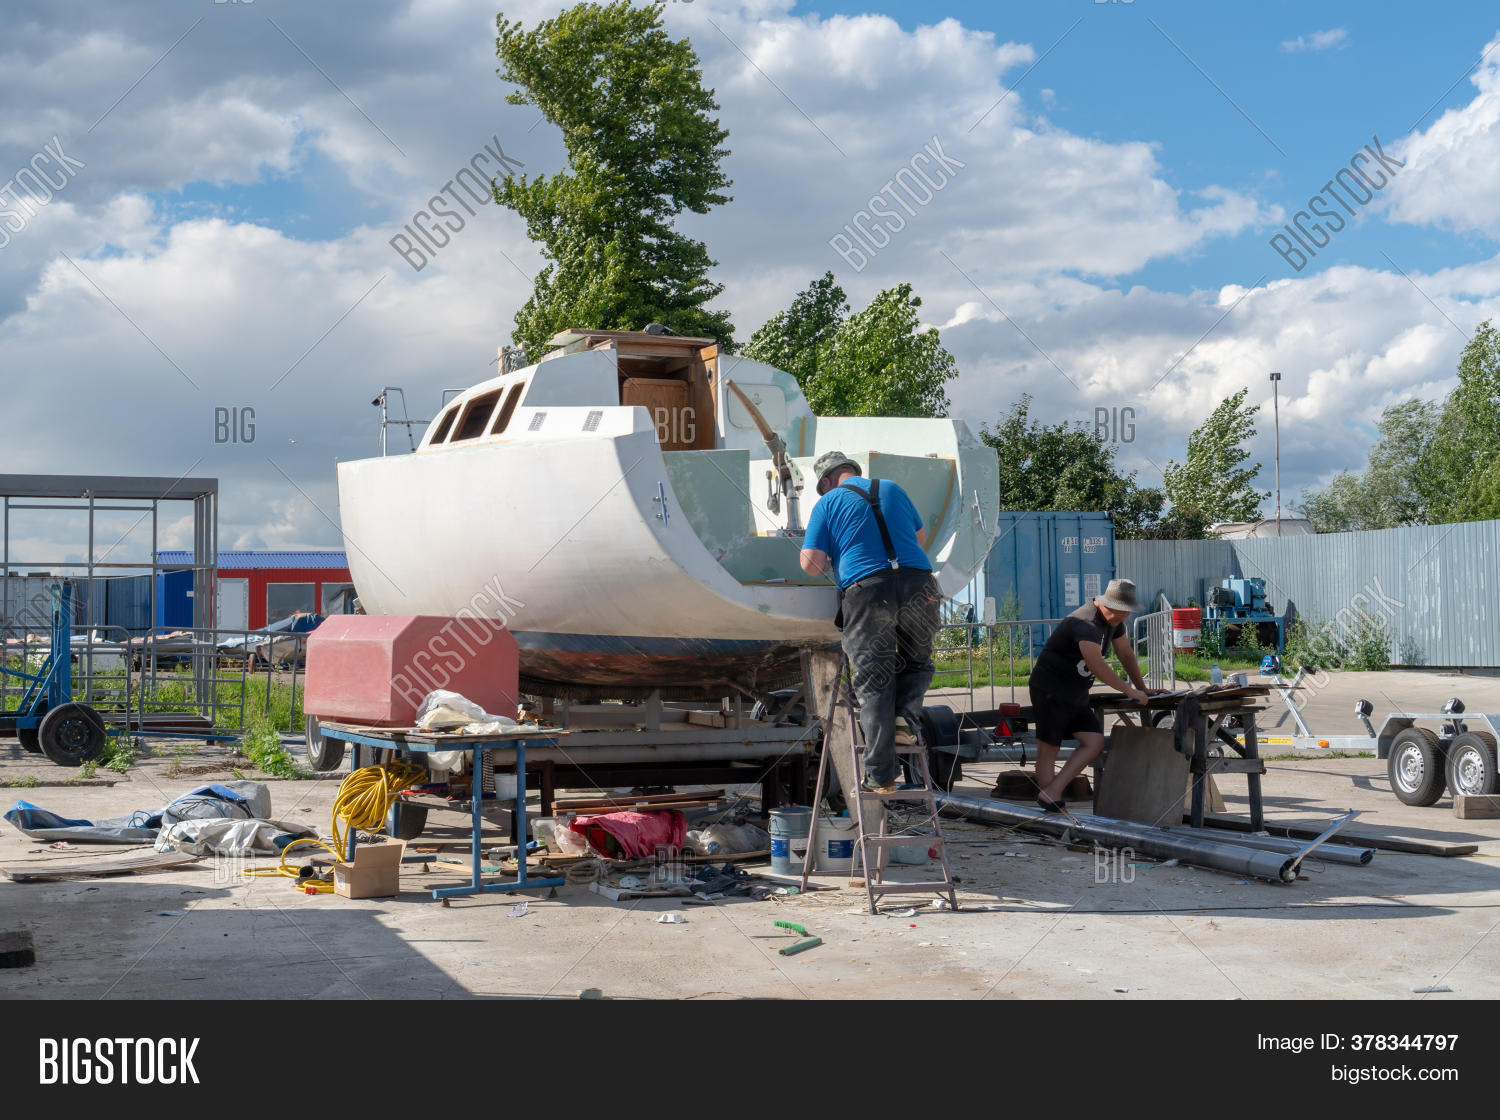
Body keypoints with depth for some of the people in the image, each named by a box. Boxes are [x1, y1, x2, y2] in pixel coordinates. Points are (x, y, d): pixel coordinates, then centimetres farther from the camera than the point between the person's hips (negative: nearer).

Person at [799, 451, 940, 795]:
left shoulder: (828, 503, 11)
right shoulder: (892, 489, 22)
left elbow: (810, 563, 3)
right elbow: (920, 537, 34)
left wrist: (828, 562, 25)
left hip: (865, 589, -2)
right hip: (918, 584, 3)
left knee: (874, 683, 1)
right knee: (916, 662, 23)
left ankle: (881, 777, -1)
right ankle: (907, 717, -4)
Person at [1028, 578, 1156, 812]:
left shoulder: (1114, 620, 7)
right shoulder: (1086, 623, -24)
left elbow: (1126, 655, 17)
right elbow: (1096, 664, -35)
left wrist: (1142, 688, 12)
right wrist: (1130, 691, -32)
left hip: (1076, 695, 9)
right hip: (1050, 690, -9)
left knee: (1095, 742, -4)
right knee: (1048, 748, -4)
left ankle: (1051, 793, -8)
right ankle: (1050, 809, -1)